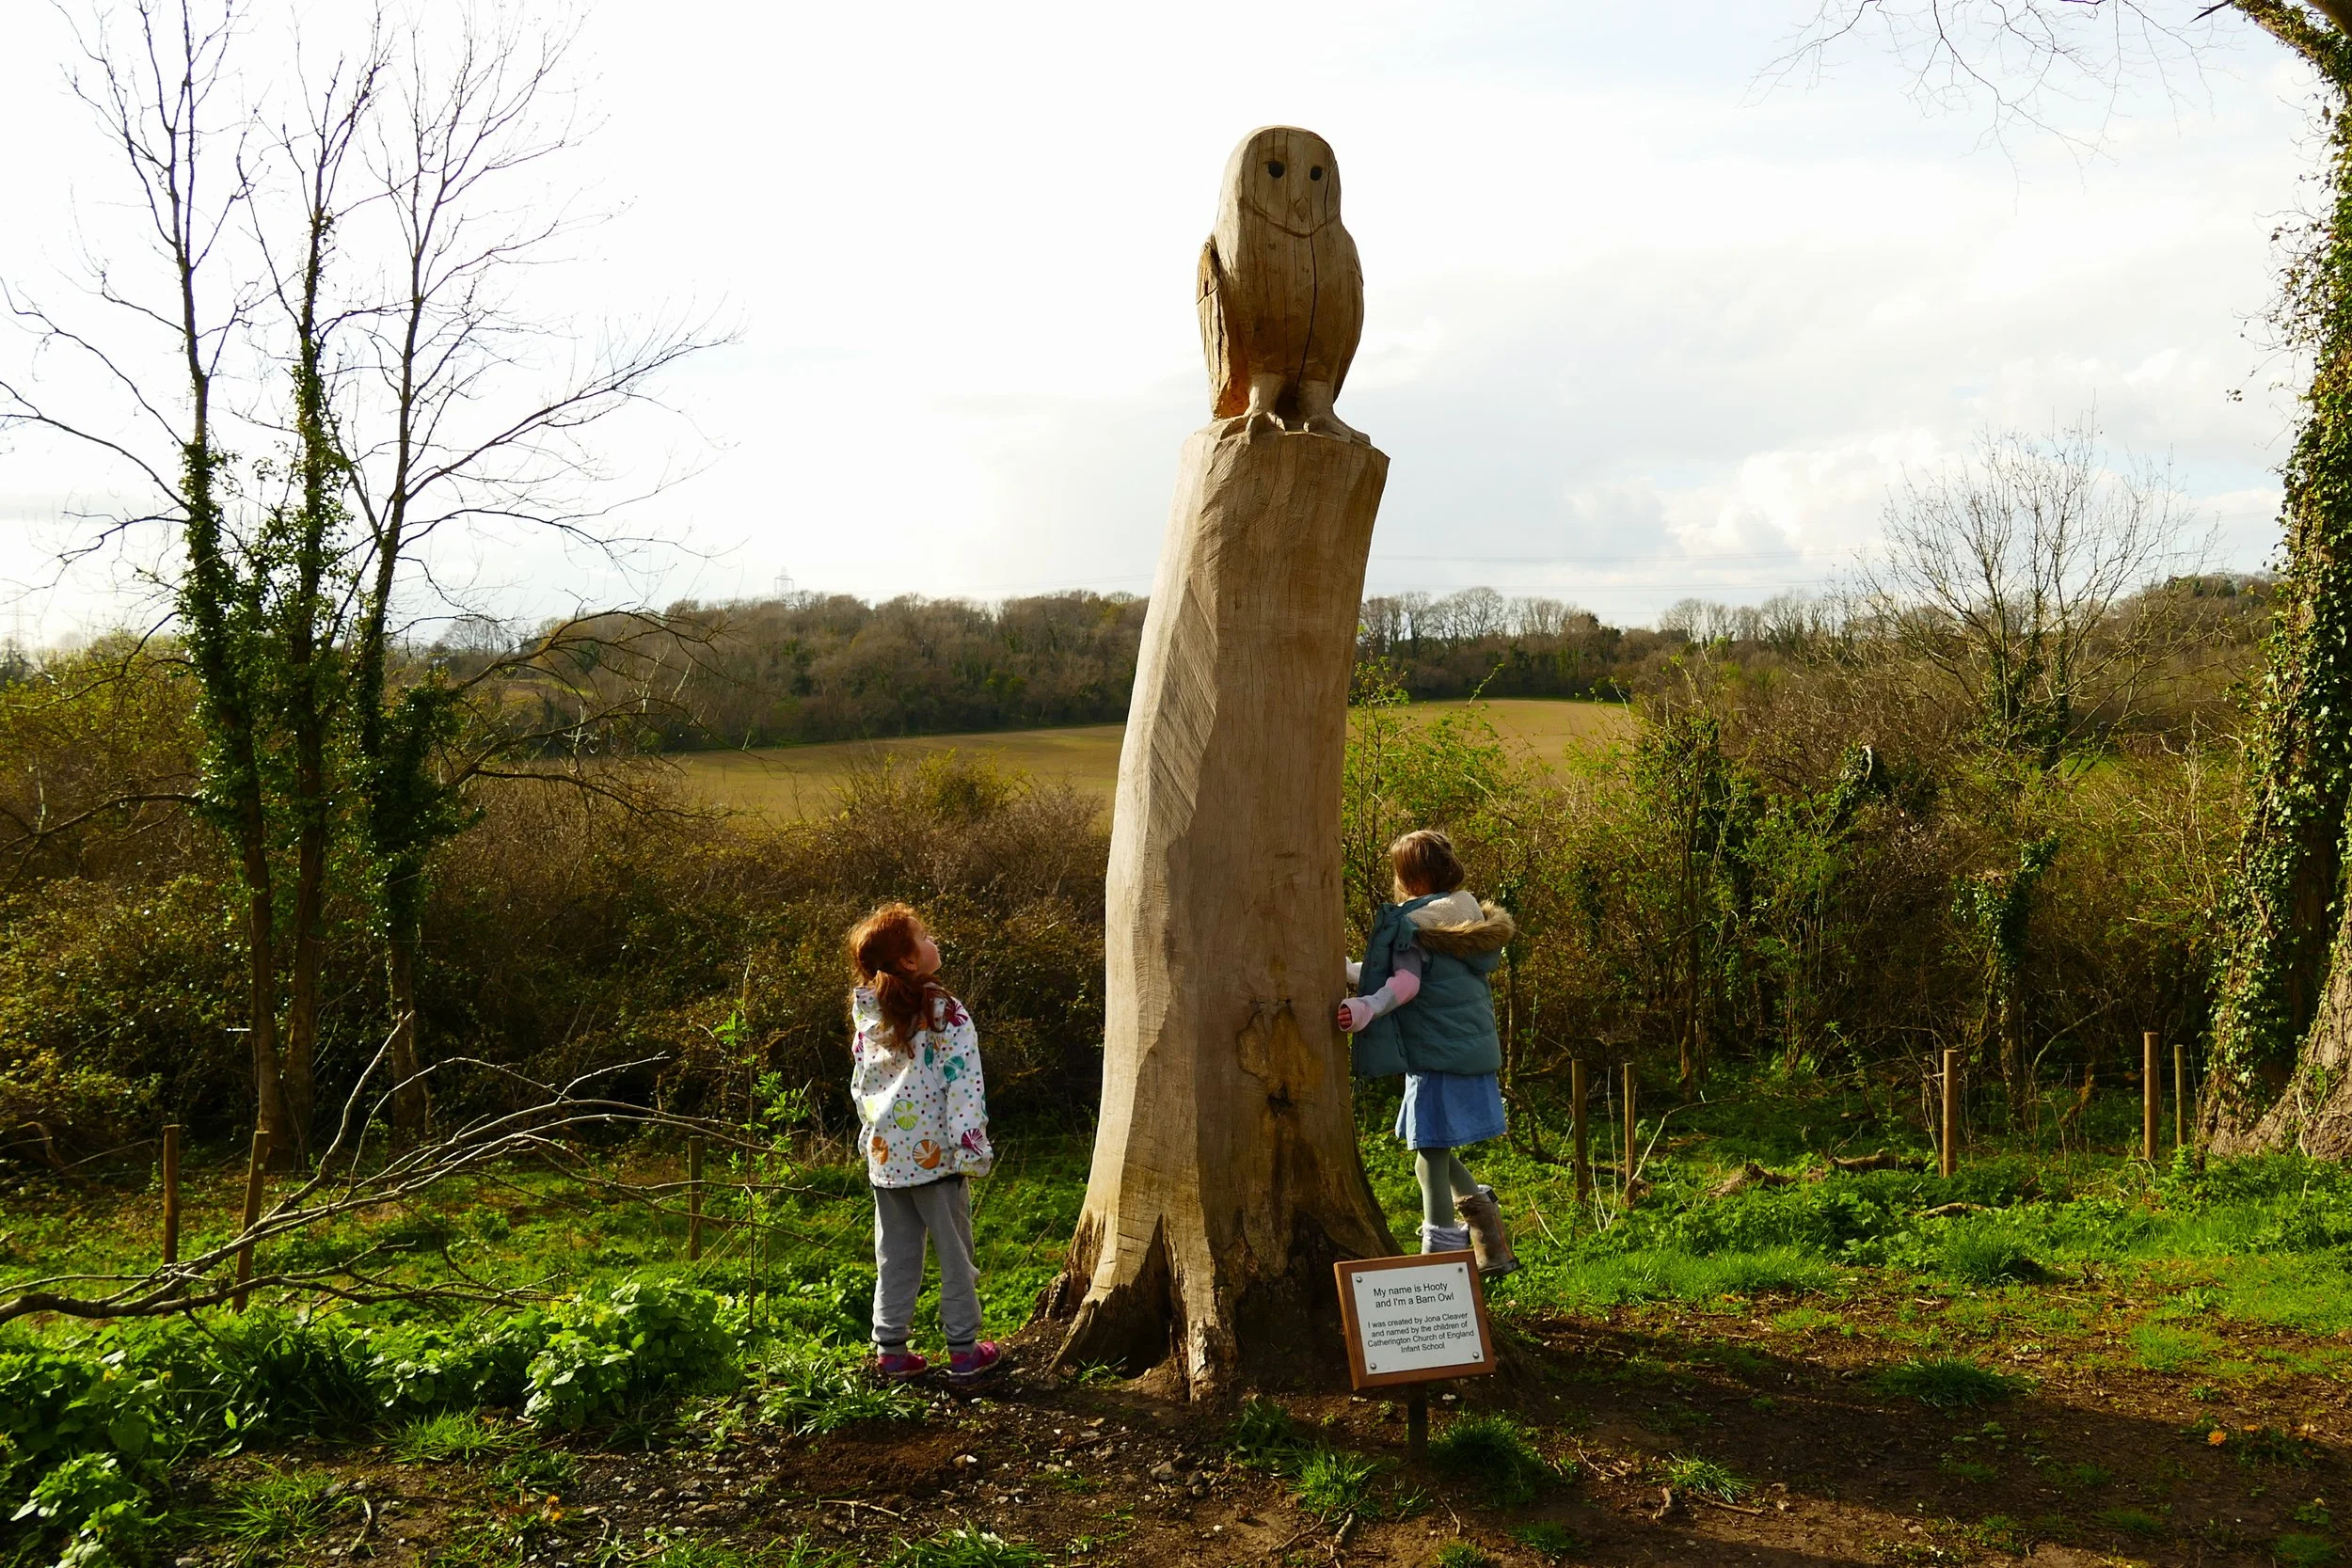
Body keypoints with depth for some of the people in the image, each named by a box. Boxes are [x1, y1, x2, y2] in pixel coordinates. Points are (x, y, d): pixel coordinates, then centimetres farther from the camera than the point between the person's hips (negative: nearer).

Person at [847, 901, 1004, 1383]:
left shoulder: (868, 1016, 4)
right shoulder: (944, 1013, -15)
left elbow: (860, 1085, 12)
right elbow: (963, 1085, -18)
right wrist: (972, 1148, -14)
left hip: (884, 1155, 5)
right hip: (933, 1155, -5)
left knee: (895, 1255, 15)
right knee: (954, 1253, 8)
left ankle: (890, 1350, 19)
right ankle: (964, 1351, 15)